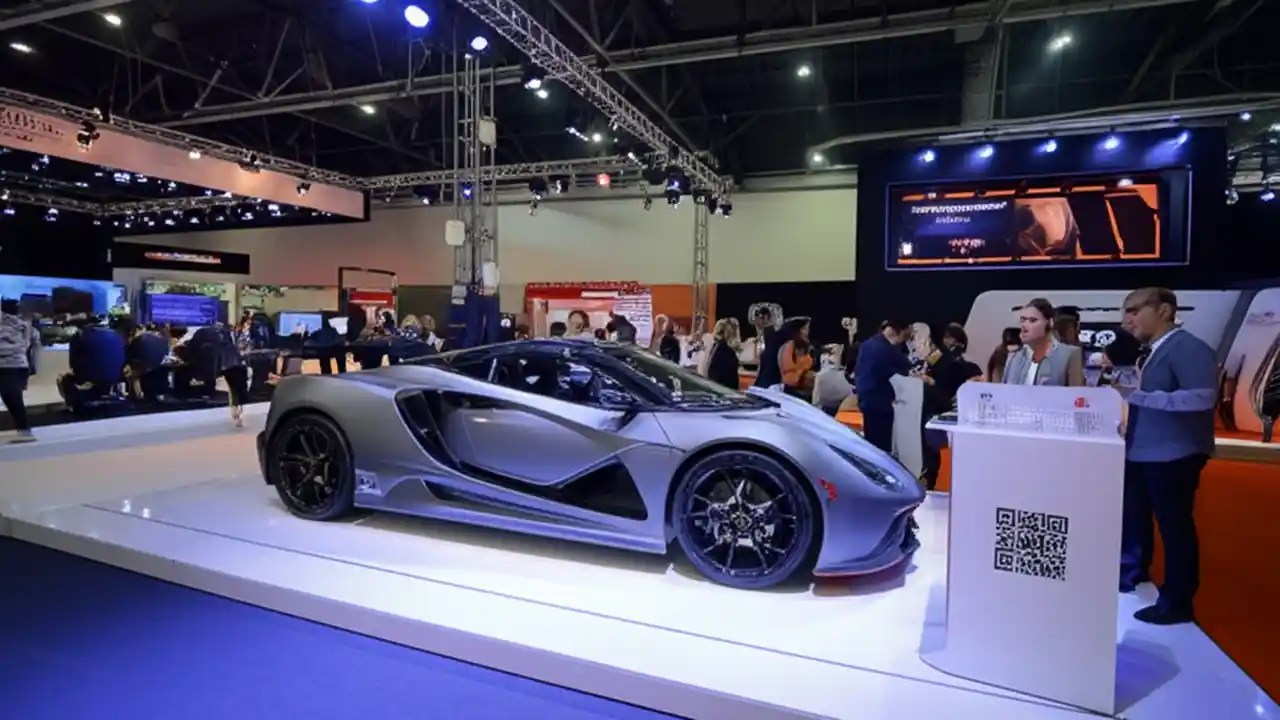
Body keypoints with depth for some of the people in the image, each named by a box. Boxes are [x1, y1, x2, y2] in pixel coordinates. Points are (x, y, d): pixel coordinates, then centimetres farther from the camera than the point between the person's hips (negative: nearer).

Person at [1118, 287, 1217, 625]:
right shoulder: (1149, 352, 11)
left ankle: (1176, 603, 15)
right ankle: (1129, 577, 38)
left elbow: (1203, 397, -26)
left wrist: (1139, 396, -25)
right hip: (1139, 452, 9)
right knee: (1133, 520, 20)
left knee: (1174, 527, 2)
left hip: (1173, 455, -9)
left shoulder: (1188, 348, -15)